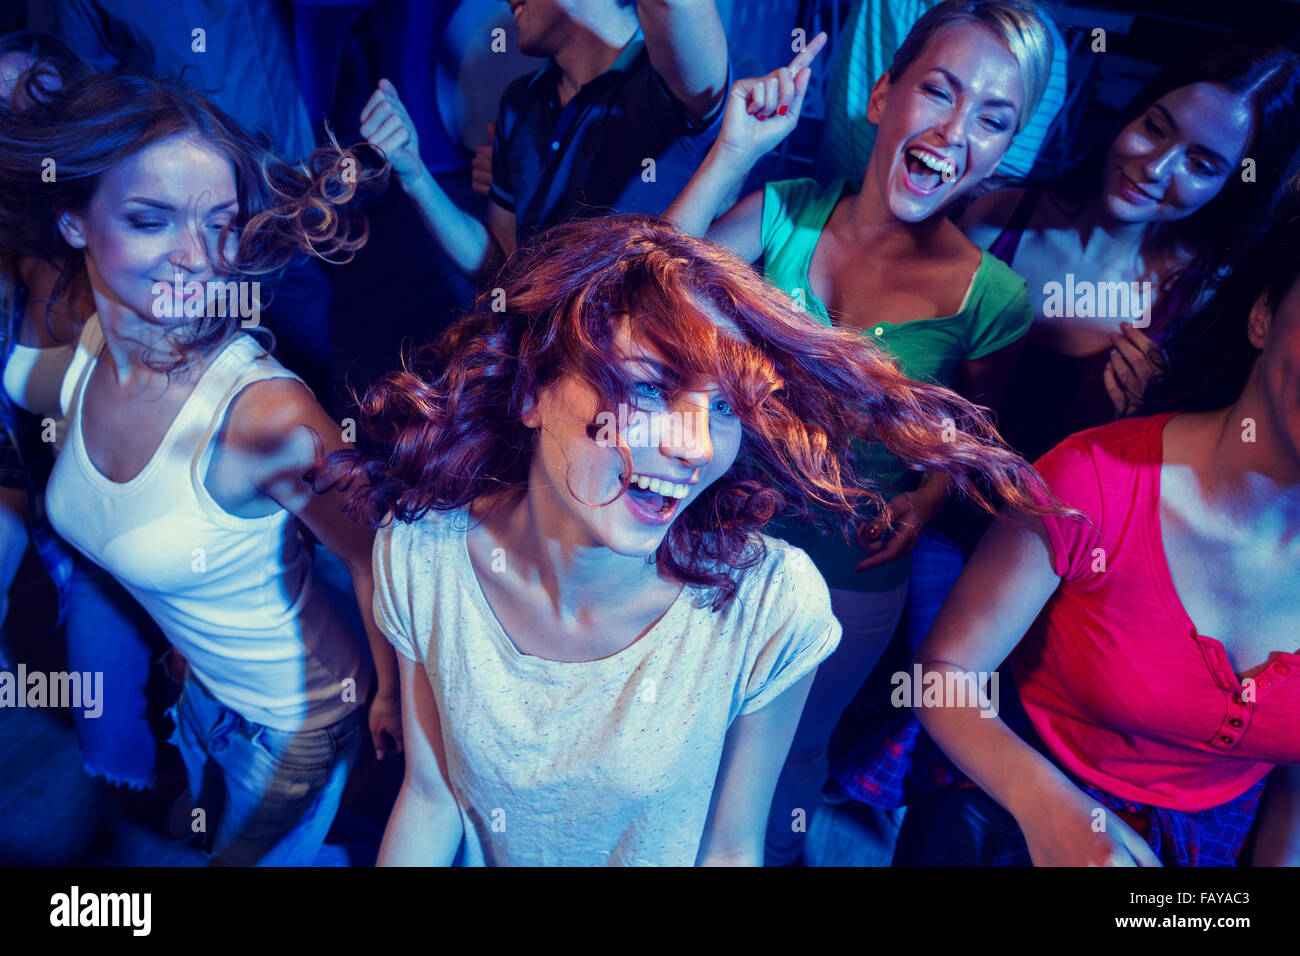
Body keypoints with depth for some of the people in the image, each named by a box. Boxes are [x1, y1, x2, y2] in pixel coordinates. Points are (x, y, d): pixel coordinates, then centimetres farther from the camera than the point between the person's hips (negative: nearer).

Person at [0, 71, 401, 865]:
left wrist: (393, 698, -11)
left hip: (296, 715, -6)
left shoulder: (266, 412, -36)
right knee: (211, 828, 34)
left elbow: (375, 554, -24)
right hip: (202, 685, 7)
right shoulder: (87, 354, -16)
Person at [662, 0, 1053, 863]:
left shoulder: (987, 297, -15)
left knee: (789, 753, 25)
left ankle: (774, 852, 58)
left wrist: (931, 499, -15)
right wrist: (734, 152, -26)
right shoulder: (787, 214, -12)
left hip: (849, 579, -1)